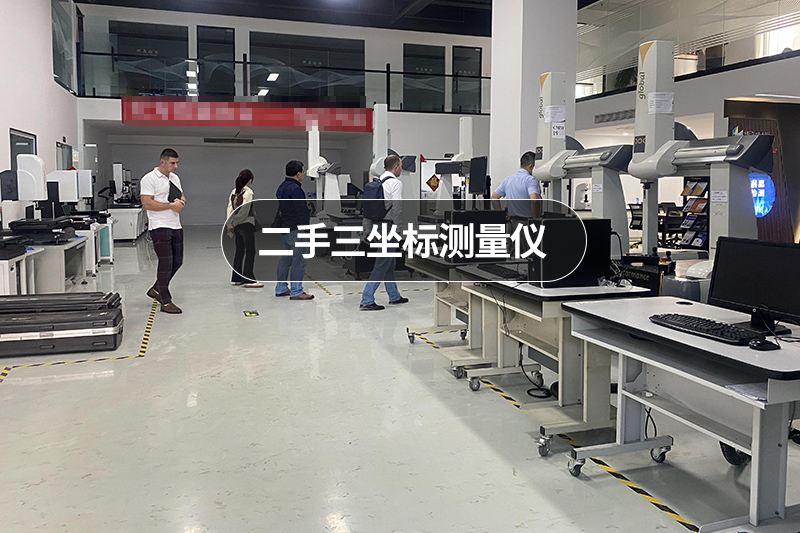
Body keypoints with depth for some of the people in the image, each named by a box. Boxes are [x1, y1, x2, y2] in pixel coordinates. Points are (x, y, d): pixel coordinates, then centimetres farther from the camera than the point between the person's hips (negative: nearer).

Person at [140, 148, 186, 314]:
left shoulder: (175, 178, 16)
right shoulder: (149, 179, -9)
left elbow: (182, 197, 22)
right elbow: (147, 203, -17)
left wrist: (181, 201, -2)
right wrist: (171, 206, -18)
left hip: (176, 226, 8)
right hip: (160, 228, -8)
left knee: (177, 262, 13)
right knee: (166, 264, -7)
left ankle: (156, 290, 31)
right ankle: (165, 302, 2)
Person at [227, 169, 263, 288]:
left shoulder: (234, 191, 8)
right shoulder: (248, 192, -12)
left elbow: (230, 208, 5)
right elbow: (244, 210, -17)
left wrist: (230, 225, 5)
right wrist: (232, 223, -7)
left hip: (237, 225, 7)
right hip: (246, 225, -7)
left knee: (239, 251, 13)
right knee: (250, 252, -1)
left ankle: (237, 278, 18)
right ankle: (248, 279, -1)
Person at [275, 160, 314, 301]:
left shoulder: (282, 187, 14)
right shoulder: (295, 189, -17)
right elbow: (301, 212, -19)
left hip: (285, 229, 10)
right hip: (295, 230, -10)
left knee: (286, 258, 15)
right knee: (299, 260, -6)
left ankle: (281, 288, 22)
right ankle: (296, 292, -4)